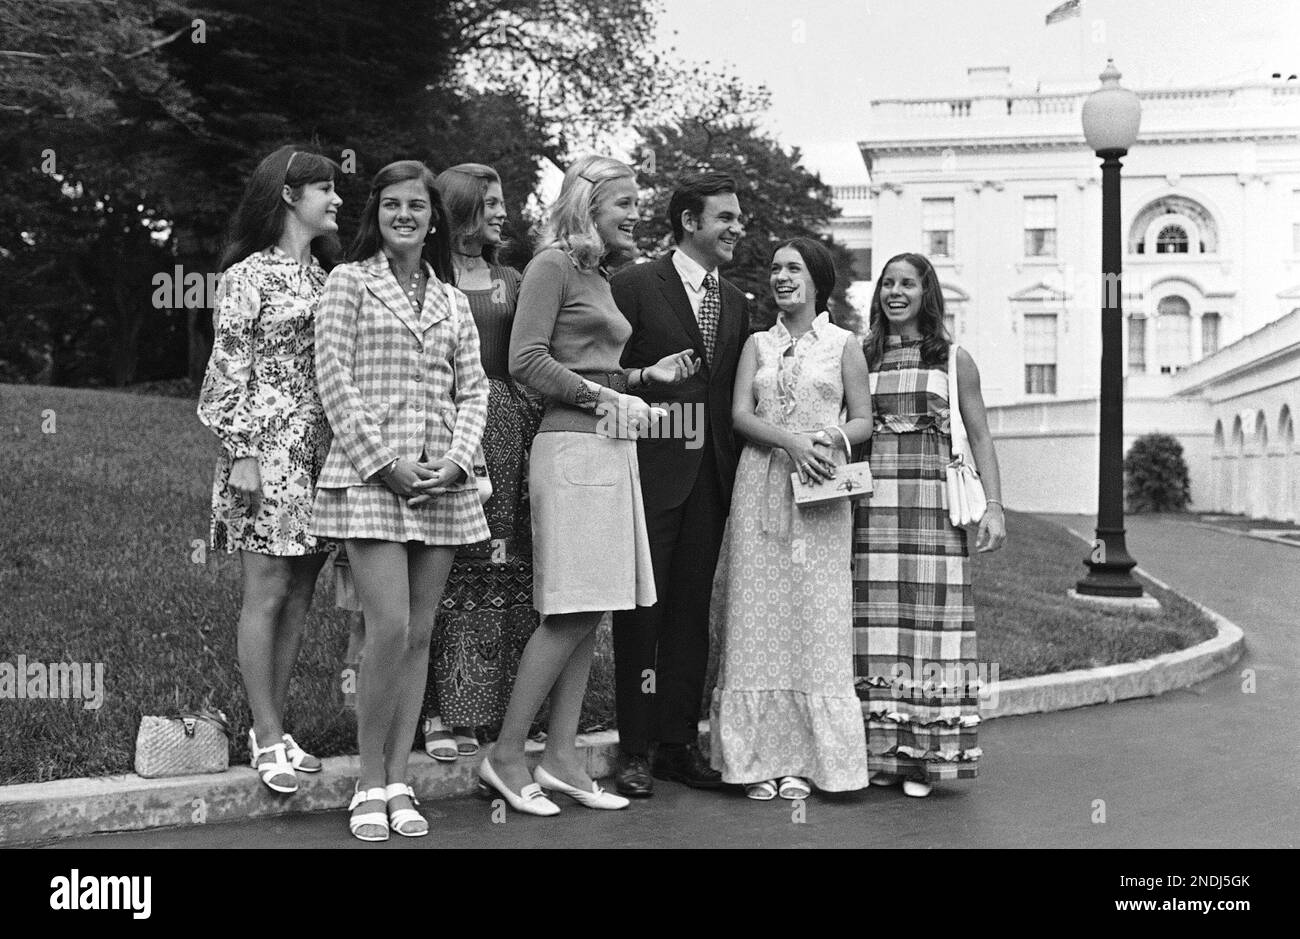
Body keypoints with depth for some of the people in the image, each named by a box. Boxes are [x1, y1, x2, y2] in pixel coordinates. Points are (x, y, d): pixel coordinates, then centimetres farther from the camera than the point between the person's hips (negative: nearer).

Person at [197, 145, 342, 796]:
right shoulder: (248, 275, -1)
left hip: (322, 451, 6)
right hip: (269, 449, -6)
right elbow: (228, 372, -6)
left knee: (299, 594, 6)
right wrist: (242, 454, -13)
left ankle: (270, 727, 13)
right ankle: (268, 739, 1)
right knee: (267, 591, -5)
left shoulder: (326, 277, 17)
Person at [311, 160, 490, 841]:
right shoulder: (348, 282, 5)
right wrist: (385, 463, -12)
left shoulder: (453, 300, 17)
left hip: (443, 481, 4)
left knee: (420, 634, 4)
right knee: (389, 627, -13)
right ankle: (370, 785, 0)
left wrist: (458, 458, -5)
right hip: (369, 475, -4)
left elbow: (473, 389, 12)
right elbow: (334, 381, -4)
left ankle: (398, 781, 12)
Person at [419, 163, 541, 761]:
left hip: (506, 428, 5)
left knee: (503, 569, 3)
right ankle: (438, 714, 1)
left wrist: (536, 434, 5)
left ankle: (487, 708, 10)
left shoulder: (510, 281, 18)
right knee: (444, 571, -5)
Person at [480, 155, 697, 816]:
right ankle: (505, 756, -1)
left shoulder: (597, 276, 22)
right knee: (572, 612, -10)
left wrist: (646, 376, 13)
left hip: (610, 450, 9)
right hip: (571, 447, -9)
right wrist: (603, 396, -13)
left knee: (589, 613, 6)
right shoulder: (553, 265, -4)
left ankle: (560, 757, 11)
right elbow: (526, 361, -13)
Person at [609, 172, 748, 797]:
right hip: (650, 471, -6)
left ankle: (678, 744, 18)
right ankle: (634, 750, 8)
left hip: (710, 478, 6)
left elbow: (734, 398, 15)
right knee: (641, 610, -1)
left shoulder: (735, 303, 15)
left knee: (692, 610, 9)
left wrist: (734, 471, 8)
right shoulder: (635, 284, -3)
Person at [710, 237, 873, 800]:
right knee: (758, 616, -2)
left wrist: (831, 439, -14)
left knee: (814, 618, -3)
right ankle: (761, 759, 4)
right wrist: (790, 440, -14)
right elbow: (740, 415, 3)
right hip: (760, 487, 2)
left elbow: (864, 420, 7)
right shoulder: (758, 345, 14)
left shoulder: (843, 345, 8)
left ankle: (805, 761, 4)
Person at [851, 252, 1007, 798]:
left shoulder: (954, 359, 10)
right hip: (871, 505, 2)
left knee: (930, 624, -4)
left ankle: (927, 757, 4)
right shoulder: (861, 356, 14)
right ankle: (881, 754, 7)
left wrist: (994, 507, -2)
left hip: (933, 506, -1)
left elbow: (980, 438, 9)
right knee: (875, 625, -1)